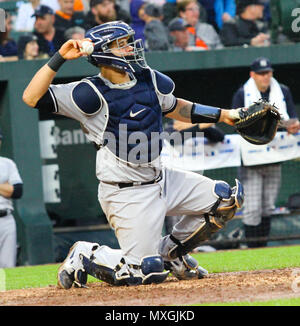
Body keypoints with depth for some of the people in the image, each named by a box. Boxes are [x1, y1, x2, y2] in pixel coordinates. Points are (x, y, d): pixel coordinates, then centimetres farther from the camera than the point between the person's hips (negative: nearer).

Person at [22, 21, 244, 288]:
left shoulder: (150, 80, 5)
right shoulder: (92, 94, -16)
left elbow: (174, 108, 24)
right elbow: (32, 98, -21)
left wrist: (224, 115, 19)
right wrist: (60, 58, -28)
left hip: (162, 180, 7)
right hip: (127, 195, -7)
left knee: (228, 197, 3)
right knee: (147, 272, -12)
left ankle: (172, 251, 18)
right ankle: (84, 256, 14)